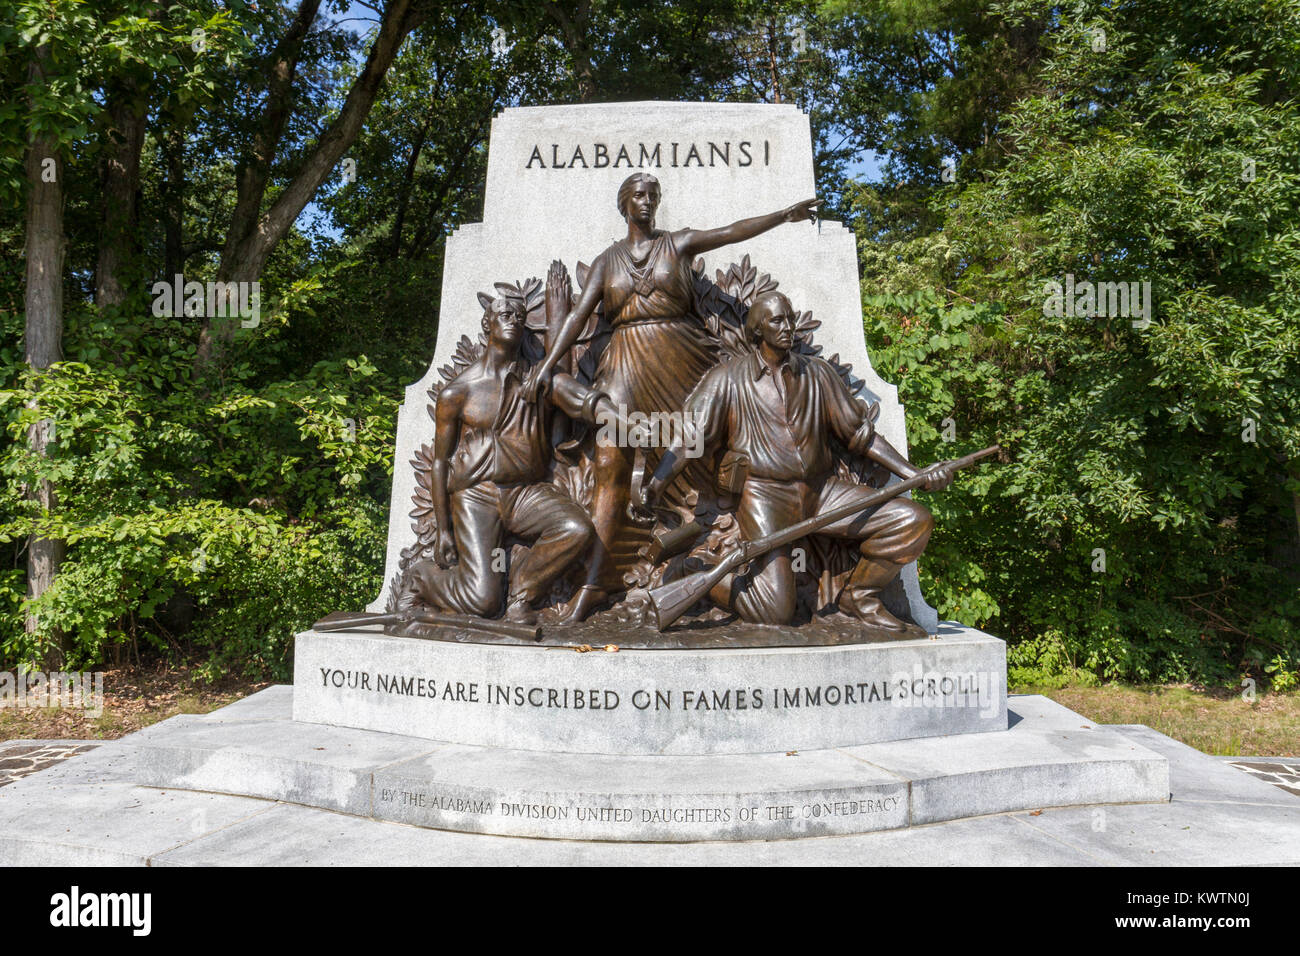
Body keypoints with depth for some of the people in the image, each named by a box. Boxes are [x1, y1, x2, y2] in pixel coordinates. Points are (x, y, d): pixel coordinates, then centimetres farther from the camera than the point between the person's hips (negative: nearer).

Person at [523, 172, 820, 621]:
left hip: (678, 359, -1)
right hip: (626, 363, 1)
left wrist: (783, 214, -17)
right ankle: (597, 579, -7)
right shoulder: (607, 260, 13)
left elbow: (732, 231, -4)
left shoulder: (678, 243, 9)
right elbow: (579, 315, 7)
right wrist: (547, 364, -3)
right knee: (610, 465, -8)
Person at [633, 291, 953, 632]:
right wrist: (653, 486, -18)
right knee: (776, 611, -18)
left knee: (914, 520, -9)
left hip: (821, 490, 5)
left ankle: (859, 595, 11)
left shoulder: (817, 373, 13)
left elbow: (859, 433, 14)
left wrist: (914, 475, 5)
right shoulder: (729, 378, 4)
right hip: (763, 492, -4)